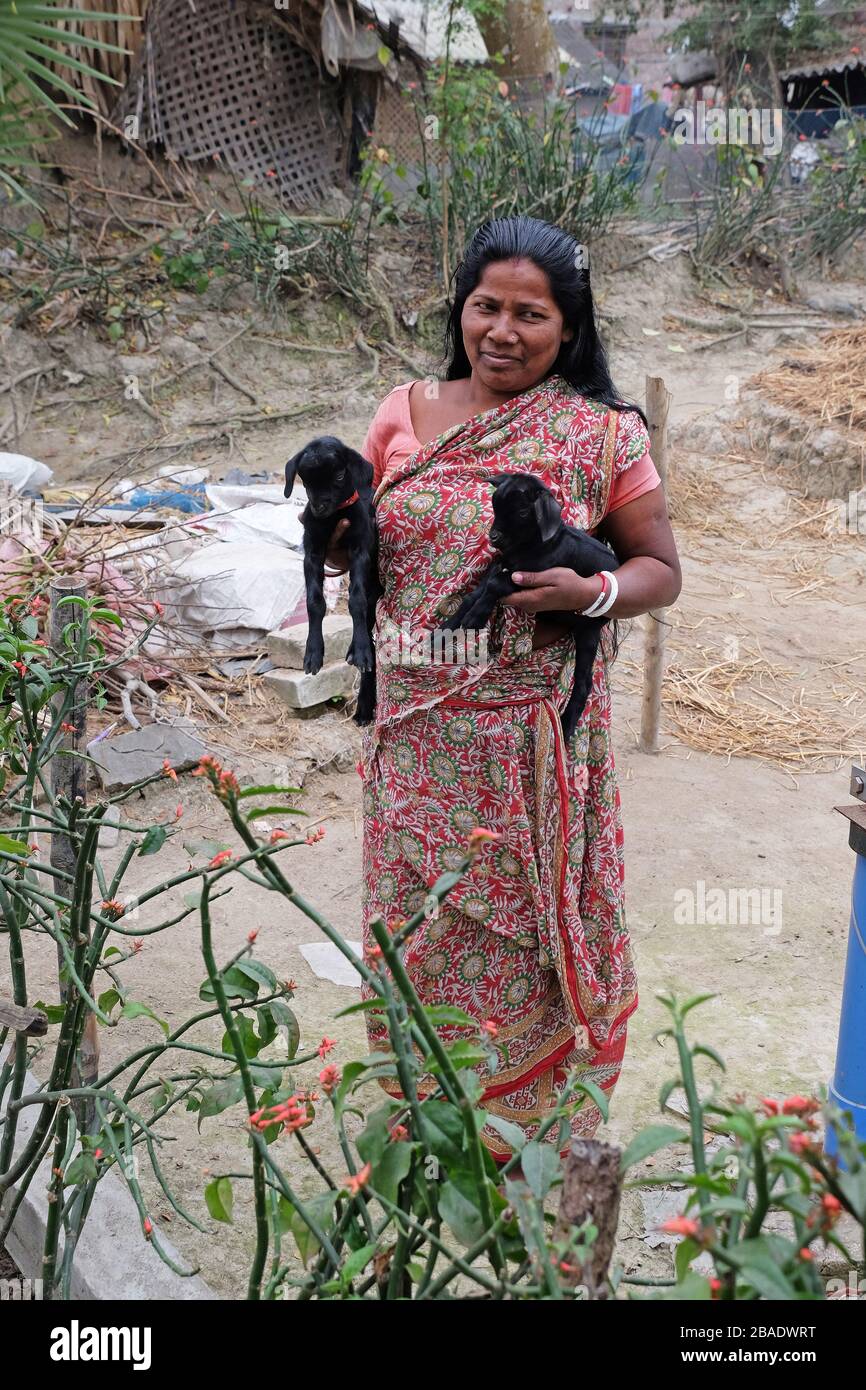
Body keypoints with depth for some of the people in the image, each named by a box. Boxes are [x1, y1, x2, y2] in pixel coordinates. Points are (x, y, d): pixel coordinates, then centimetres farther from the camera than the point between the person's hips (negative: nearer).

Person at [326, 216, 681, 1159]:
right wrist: (334, 522, -8)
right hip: (417, 734, 3)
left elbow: (661, 570, 3)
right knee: (417, 925, 13)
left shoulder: (602, 435, -4)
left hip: (534, 738, -3)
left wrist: (590, 591, -18)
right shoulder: (405, 413, 5)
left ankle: (535, 1133, 30)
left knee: (529, 932, 7)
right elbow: (356, 552, 15)